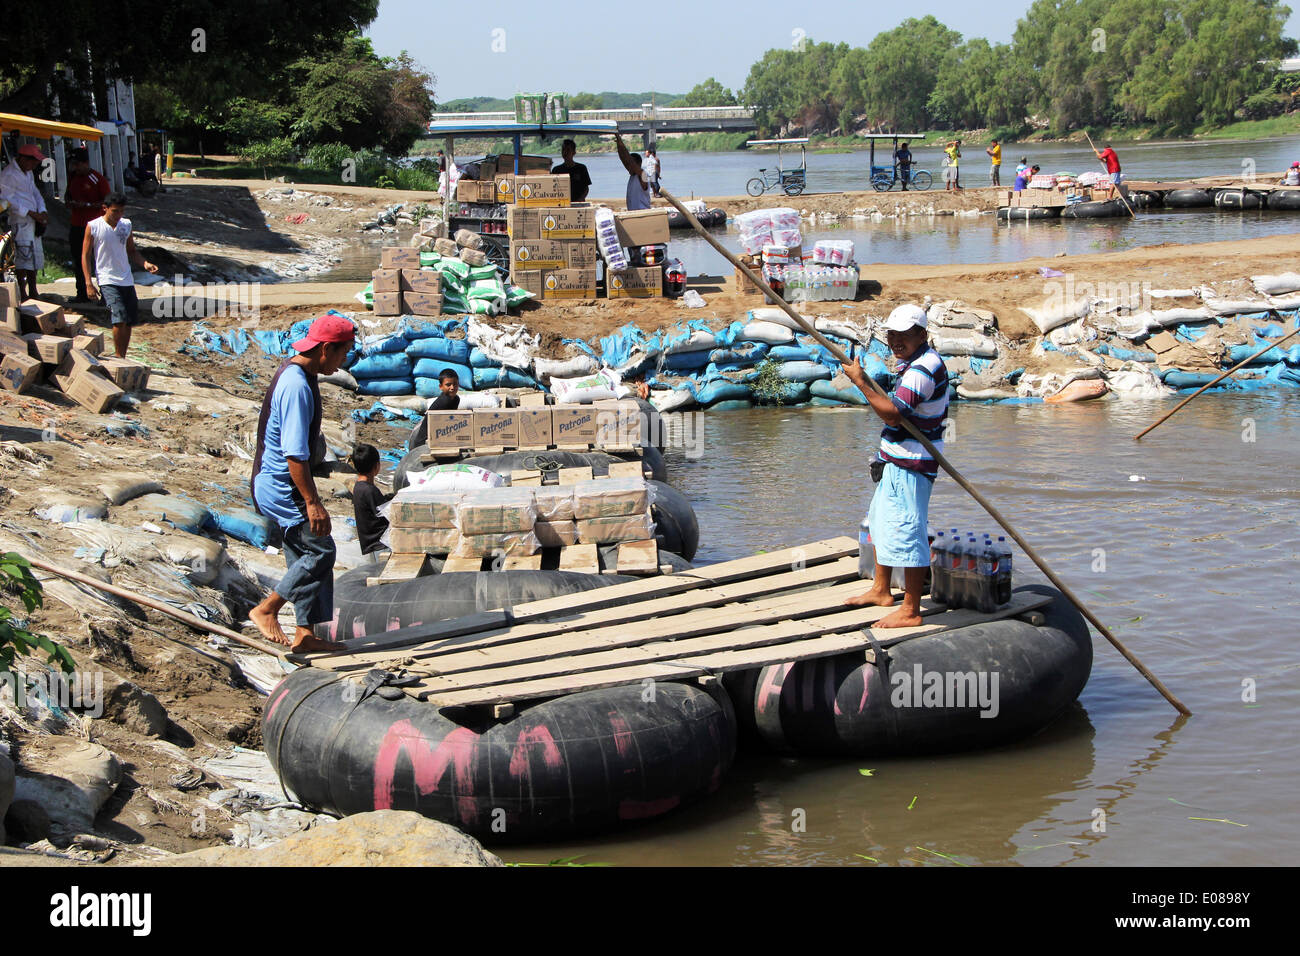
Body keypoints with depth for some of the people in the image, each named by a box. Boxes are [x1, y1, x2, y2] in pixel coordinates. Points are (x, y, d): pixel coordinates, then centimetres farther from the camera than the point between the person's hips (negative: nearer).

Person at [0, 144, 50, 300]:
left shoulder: (28, 173, 17)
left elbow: (36, 193, 21)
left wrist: (42, 211, 1)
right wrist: (31, 213, -19)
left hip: (32, 222, 10)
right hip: (19, 222, -10)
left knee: (36, 256, 12)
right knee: (23, 257, -13)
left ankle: (33, 292, 21)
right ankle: (22, 294, -11)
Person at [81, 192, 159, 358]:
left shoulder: (126, 225, 9)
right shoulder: (93, 227, -5)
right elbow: (85, 256, -2)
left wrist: (145, 264, 0)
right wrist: (89, 284, -9)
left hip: (127, 280, 5)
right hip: (107, 280, -5)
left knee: (130, 321, 5)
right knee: (119, 319, -19)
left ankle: (123, 358, 17)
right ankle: (119, 358, -9)